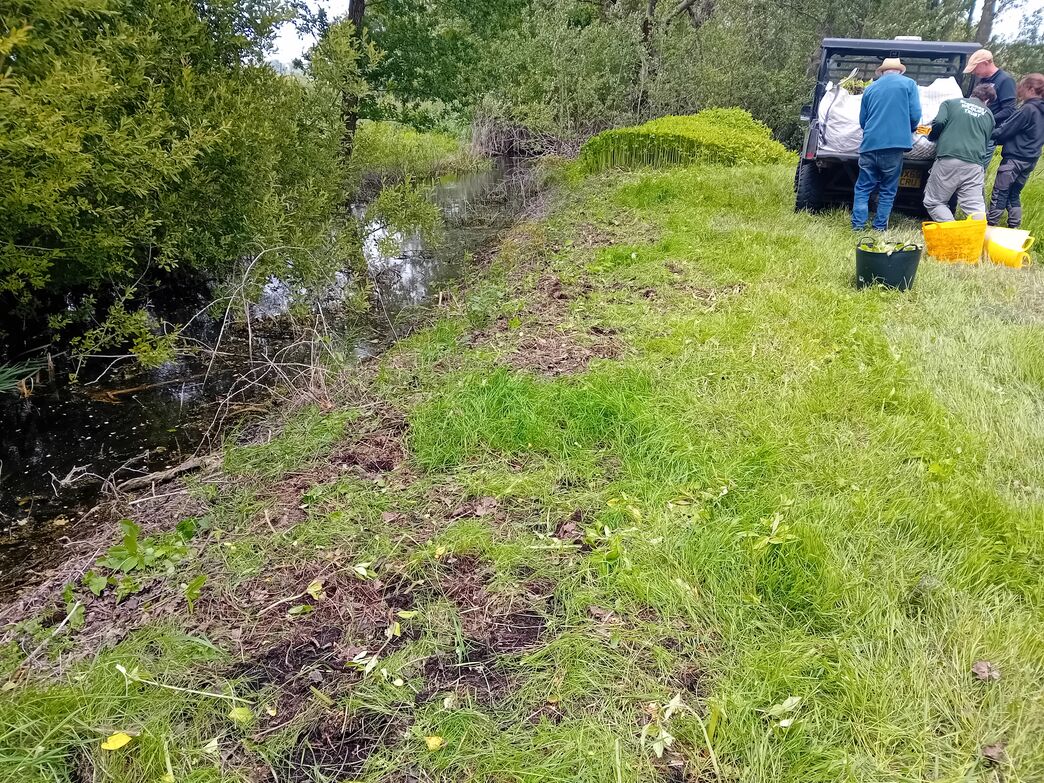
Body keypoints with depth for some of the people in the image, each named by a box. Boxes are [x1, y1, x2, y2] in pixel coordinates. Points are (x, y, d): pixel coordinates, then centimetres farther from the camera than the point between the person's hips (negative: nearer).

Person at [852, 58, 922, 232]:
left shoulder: (870, 88, 15)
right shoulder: (909, 84, 6)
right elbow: (915, 115, -1)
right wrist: (908, 131, 19)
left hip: (869, 145, 2)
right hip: (894, 145, -2)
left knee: (863, 188, 9)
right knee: (887, 190, 9)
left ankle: (858, 225, 1)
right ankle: (880, 227, 8)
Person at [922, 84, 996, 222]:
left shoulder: (951, 103, 12)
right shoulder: (989, 115, 20)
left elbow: (939, 122, -4)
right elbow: (986, 141, 22)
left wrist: (931, 137, 15)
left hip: (948, 160, -3)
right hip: (974, 165, 3)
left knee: (933, 202, 4)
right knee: (975, 207, 3)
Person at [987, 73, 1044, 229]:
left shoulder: (1028, 110, -16)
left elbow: (1005, 131, -13)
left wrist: (991, 135, 5)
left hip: (1014, 159, -9)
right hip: (1030, 159, 9)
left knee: (999, 194, -3)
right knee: (1014, 195, 14)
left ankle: (990, 225, 0)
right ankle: (1014, 228, 16)